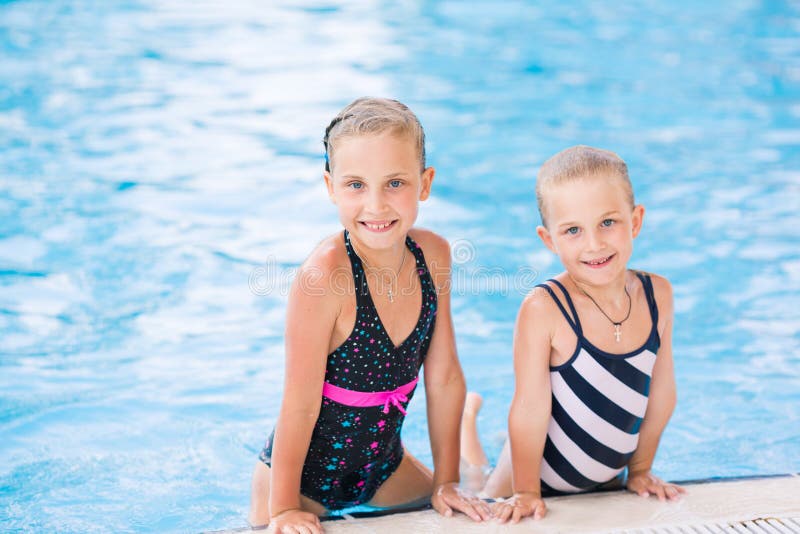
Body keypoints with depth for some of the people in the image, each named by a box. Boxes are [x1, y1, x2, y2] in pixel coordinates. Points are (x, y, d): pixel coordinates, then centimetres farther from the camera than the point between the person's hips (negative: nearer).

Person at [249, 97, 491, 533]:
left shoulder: (433, 254, -13)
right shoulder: (326, 272, -31)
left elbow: (444, 377, -3)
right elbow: (300, 403, -25)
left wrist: (446, 481, 1)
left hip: (382, 462, 6)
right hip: (304, 471, -6)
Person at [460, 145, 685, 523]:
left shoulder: (657, 295, -15)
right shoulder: (543, 309, -31)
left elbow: (661, 392, -3)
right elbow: (531, 408, -24)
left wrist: (639, 469, 4)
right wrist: (526, 492, -17)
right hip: (543, 473, -4)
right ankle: (467, 421, 42)